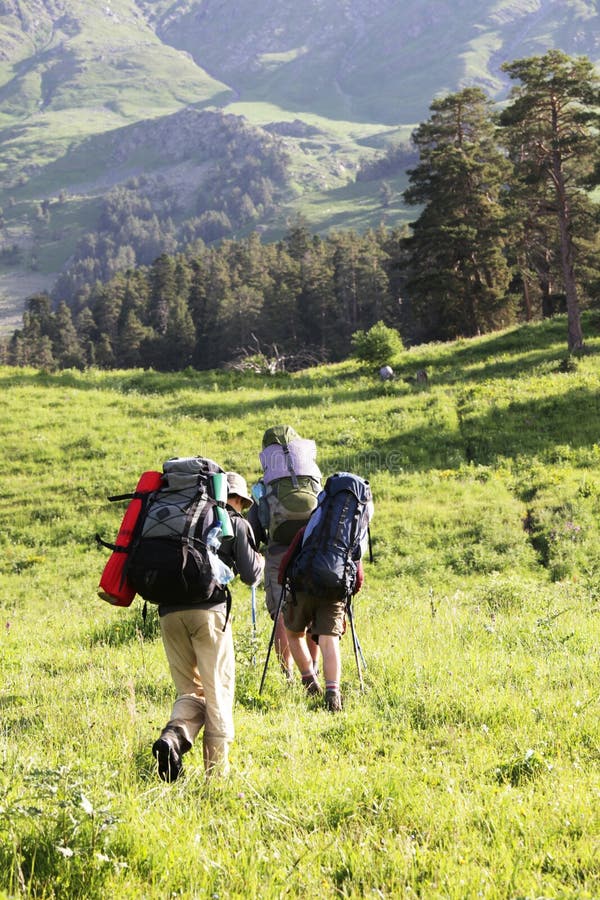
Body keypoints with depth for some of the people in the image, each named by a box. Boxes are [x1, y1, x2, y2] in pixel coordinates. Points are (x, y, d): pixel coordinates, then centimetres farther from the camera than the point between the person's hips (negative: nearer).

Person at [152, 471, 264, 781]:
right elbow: (250, 575, 6)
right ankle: (217, 770, 3)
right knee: (218, 692, 5)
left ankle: (173, 736, -14)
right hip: (209, 610, -4)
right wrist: (260, 560, 26)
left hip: (169, 612, 4)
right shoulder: (236, 522, 10)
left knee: (190, 691, 14)